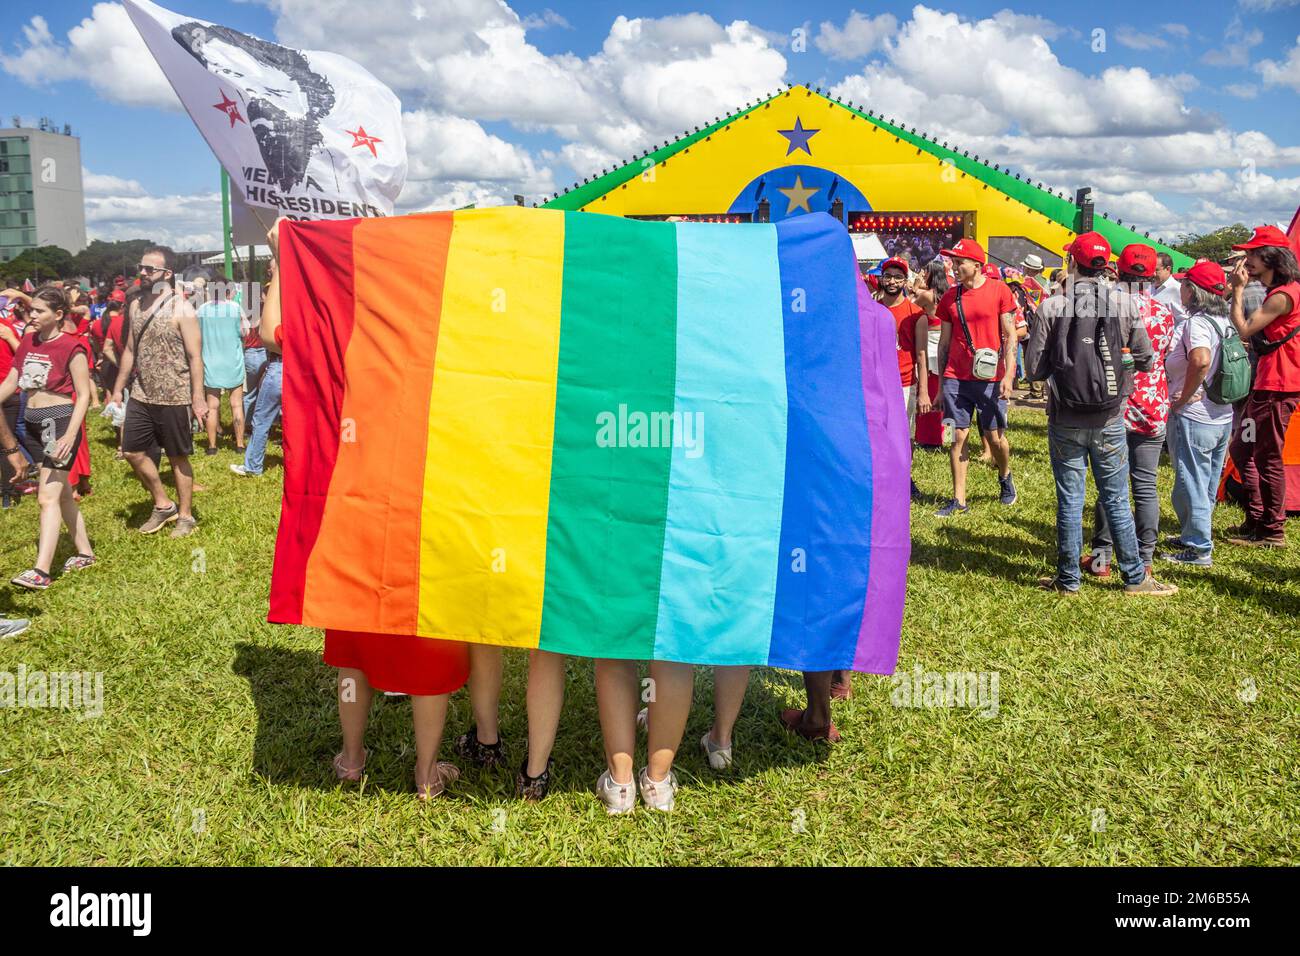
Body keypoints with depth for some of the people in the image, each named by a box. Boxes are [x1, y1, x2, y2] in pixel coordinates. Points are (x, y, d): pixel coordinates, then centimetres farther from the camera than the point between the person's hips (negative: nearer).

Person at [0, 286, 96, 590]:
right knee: (62, 493, 15)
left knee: (48, 497, -13)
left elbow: (83, 395, -13)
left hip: (60, 421, -7)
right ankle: (85, 552, 27)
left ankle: (41, 571, -17)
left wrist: (70, 435, -22)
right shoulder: (28, 341, 8)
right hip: (33, 423, 8)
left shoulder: (72, 347, -12)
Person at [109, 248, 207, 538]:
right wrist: (118, 389, 14)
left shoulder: (181, 309, -12)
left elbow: (195, 356, -13)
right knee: (133, 452, 8)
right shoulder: (136, 306, 8)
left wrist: (198, 397, -17)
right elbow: (130, 349, 16)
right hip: (141, 396, 7)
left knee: (178, 458, 5)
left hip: (174, 398, -6)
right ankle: (163, 505, 25)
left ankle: (185, 516, 18)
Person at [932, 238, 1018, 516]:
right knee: (957, 436, 1)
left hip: (990, 378, -3)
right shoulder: (950, 296, 8)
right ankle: (959, 500, 6)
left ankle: (1005, 477, 35)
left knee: (995, 437, 4)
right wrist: (941, 380, 11)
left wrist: (1008, 375, -10)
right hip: (956, 378, 3)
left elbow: (1010, 336, -3)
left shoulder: (999, 290, -2)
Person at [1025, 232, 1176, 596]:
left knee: (1069, 501, 8)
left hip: (1065, 421, -1)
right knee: (1116, 500, 10)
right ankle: (1135, 577, 19)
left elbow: (1034, 368, -6)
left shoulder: (1052, 307, -8)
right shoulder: (1122, 304, -5)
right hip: (1109, 420, 1)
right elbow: (1145, 360, 0)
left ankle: (1068, 579, 16)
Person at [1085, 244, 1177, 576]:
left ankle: (1101, 558, 10)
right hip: (1154, 409, 2)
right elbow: (1167, 356, 8)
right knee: (1145, 486, 7)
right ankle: (1144, 559, 12)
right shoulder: (1164, 314, -2)